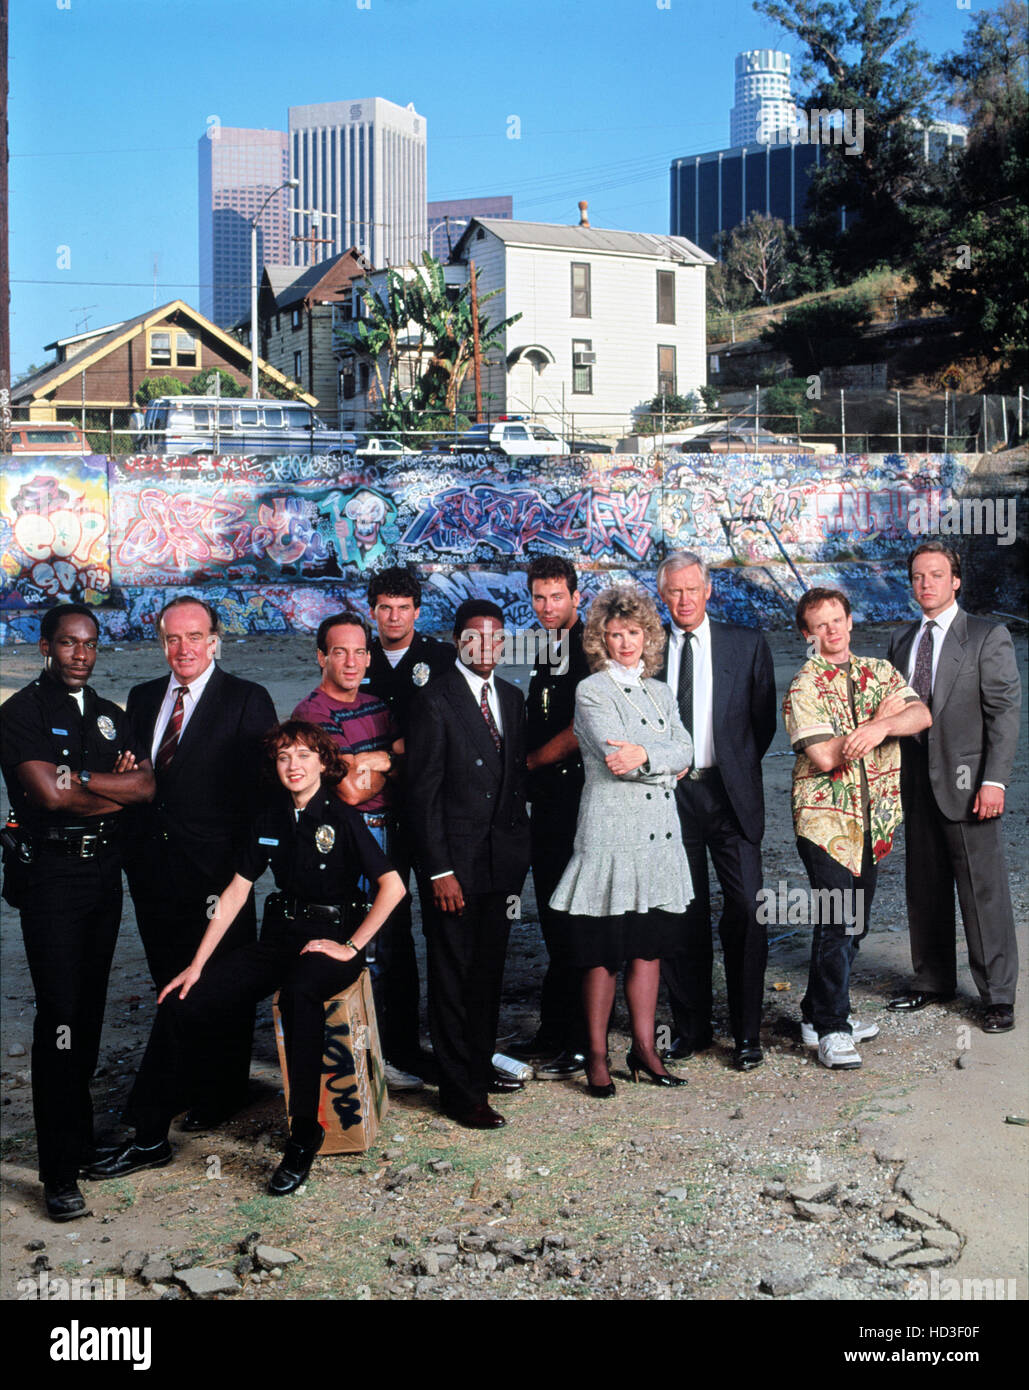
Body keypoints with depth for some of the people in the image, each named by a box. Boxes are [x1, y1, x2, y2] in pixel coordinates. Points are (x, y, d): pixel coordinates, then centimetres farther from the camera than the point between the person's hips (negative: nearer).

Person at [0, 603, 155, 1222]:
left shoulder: (110, 716, 15)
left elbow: (147, 786, 2)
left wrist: (79, 779, -11)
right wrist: (115, 792, -4)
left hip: (104, 870, 6)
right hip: (51, 874, -6)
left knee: (91, 1008, 10)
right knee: (60, 1016, -9)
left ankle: (79, 1130, 23)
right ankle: (62, 1171, -6)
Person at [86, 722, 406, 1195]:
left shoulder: (342, 818, -8)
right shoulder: (269, 819, 8)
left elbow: (392, 886, -13)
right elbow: (236, 891, 9)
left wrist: (351, 947, -14)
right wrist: (197, 964, 4)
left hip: (330, 940, -6)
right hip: (278, 936, 6)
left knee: (298, 993, -40)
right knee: (182, 1004, -10)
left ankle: (304, 1135, -26)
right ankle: (150, 1139, 2)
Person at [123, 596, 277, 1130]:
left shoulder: (248, 700, -6)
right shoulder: (143, 698, 11)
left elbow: (263, 785, -9)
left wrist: (246, 863, -15)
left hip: (215, 866, -5)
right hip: (151, 865, 5)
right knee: (170, 984, 16)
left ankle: (220, 1094, 19)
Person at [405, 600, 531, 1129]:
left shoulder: (511, 698, 10)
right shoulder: (435, 702, -10)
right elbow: (423, 793, -11)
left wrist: (520, 853, 9)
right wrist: (440, 870, -15)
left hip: (501, 862, 6)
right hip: (454, 861, -6)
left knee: (489, 970, 15)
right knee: (453, 976, 1)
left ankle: (481, 1066, 30)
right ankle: (460, 1092, 8)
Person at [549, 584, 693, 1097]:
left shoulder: (660, 692, 17)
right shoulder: (590, 692, -1)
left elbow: (683, 751, 2)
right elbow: (617, 757, -13)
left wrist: (645, 754, -15)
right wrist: (666, 760, -5)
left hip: (659, 833, 6)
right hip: (610, 832, -5)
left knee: (649, 946, 9)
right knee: (603, 951, -2)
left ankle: (643, 1048, 18)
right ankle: (596, 1055, 8)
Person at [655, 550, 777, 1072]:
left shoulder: (747, 644, 6)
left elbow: (763, 721, 10)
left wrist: (737, 769, 6)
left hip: (729, 793, -1)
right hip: (669, 793, 1)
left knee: (745, 910, -4)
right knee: (682, 914, 6)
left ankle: (747, 1033, 7)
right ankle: (690, 1027, 19)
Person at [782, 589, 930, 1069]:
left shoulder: (880, 672, 11)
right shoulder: (804, 686, -7)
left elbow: (921, 716, -4)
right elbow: (825, 757, -17)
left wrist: (882, 726, -24)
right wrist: (881, 714, -9)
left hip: (874, 818, 6)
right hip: (826, 818, -6)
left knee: (853, 921, 13)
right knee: (836, 922, -9)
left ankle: (820, 1011, 28)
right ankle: (831, 1029, 2)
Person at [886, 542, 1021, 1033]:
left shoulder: (988, 637, -3)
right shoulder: (901, 639, 13)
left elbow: (1005, 711, -8)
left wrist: (994, 780, -15)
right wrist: (892, 773, 8)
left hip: (966, 781, -5)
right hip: (916, 781, 5)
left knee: (983, 889, -1)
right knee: (925, 887, 12)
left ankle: (997, 995, 8)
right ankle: (933, 979, 27)